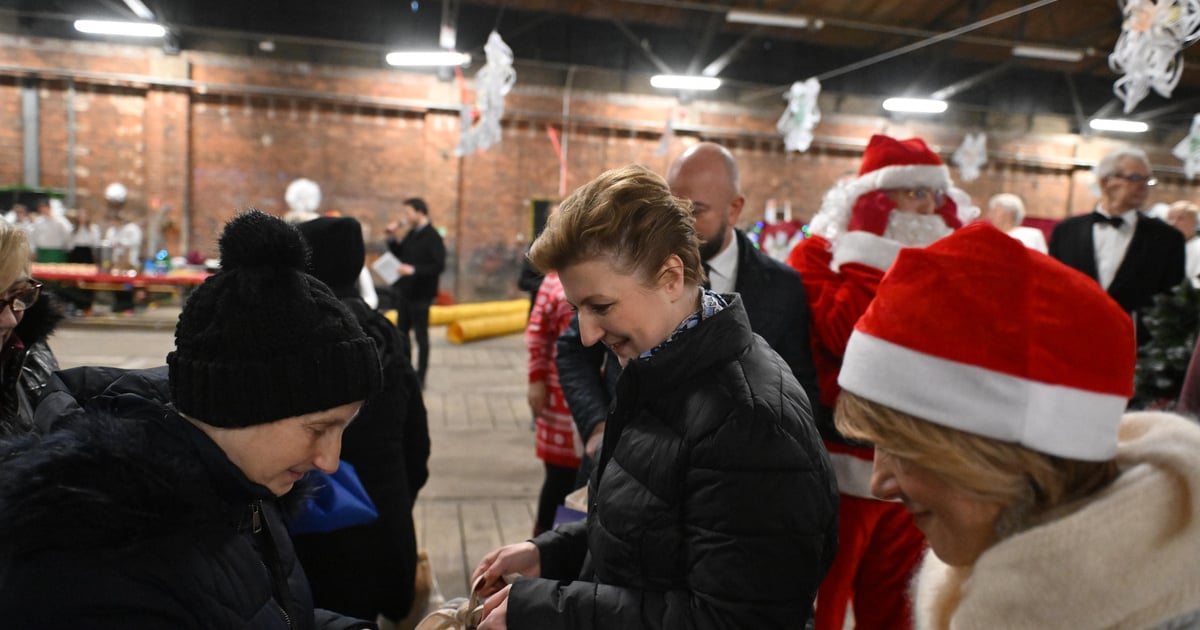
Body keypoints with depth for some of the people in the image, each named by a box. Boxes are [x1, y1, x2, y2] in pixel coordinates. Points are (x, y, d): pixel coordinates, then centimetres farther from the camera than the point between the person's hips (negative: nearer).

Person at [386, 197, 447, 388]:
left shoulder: (432, 237, -14)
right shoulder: (411, 234, 10)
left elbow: (439, 266, -21)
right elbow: (399, 254, 20)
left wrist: (413, 270, -27)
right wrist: (392, 237, 5)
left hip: (420, 294, -8)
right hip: (405, 291, 8)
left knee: (421, 335, 2)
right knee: (402, 333, 15)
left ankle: (420, 378, 10)